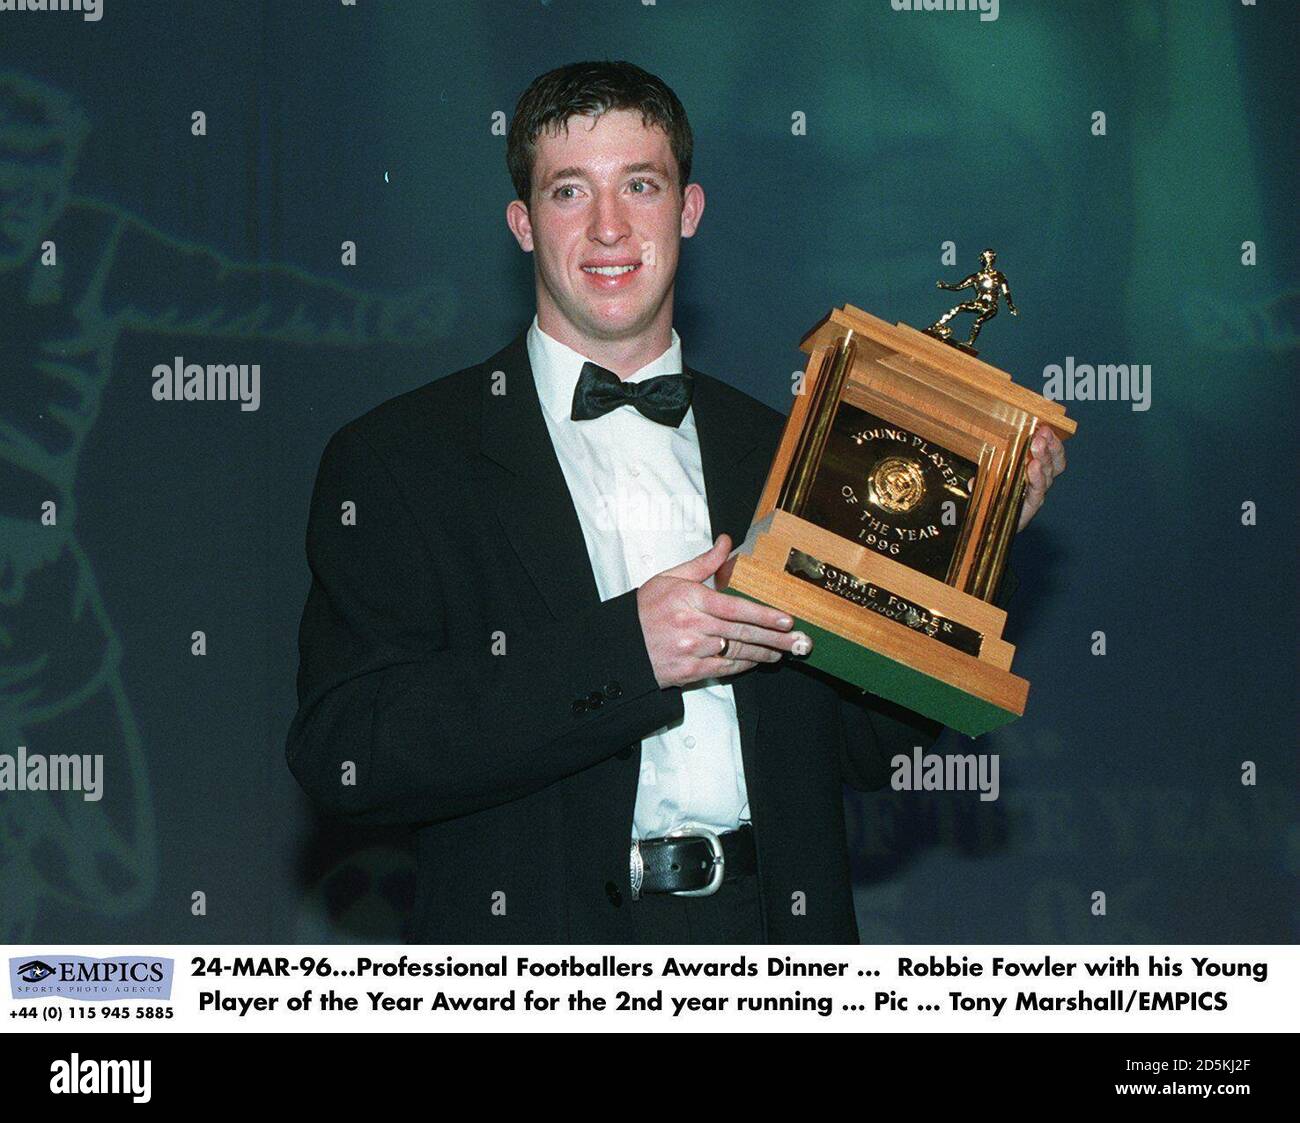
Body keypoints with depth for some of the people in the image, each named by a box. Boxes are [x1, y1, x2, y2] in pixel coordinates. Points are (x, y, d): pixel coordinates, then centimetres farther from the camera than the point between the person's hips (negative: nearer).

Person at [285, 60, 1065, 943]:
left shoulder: (779, 452, 12)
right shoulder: (394, 461, 0)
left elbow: (863, 746, 14)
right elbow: (341, 754, -11)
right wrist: (623, 652, -16)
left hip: (774, 936, 3)